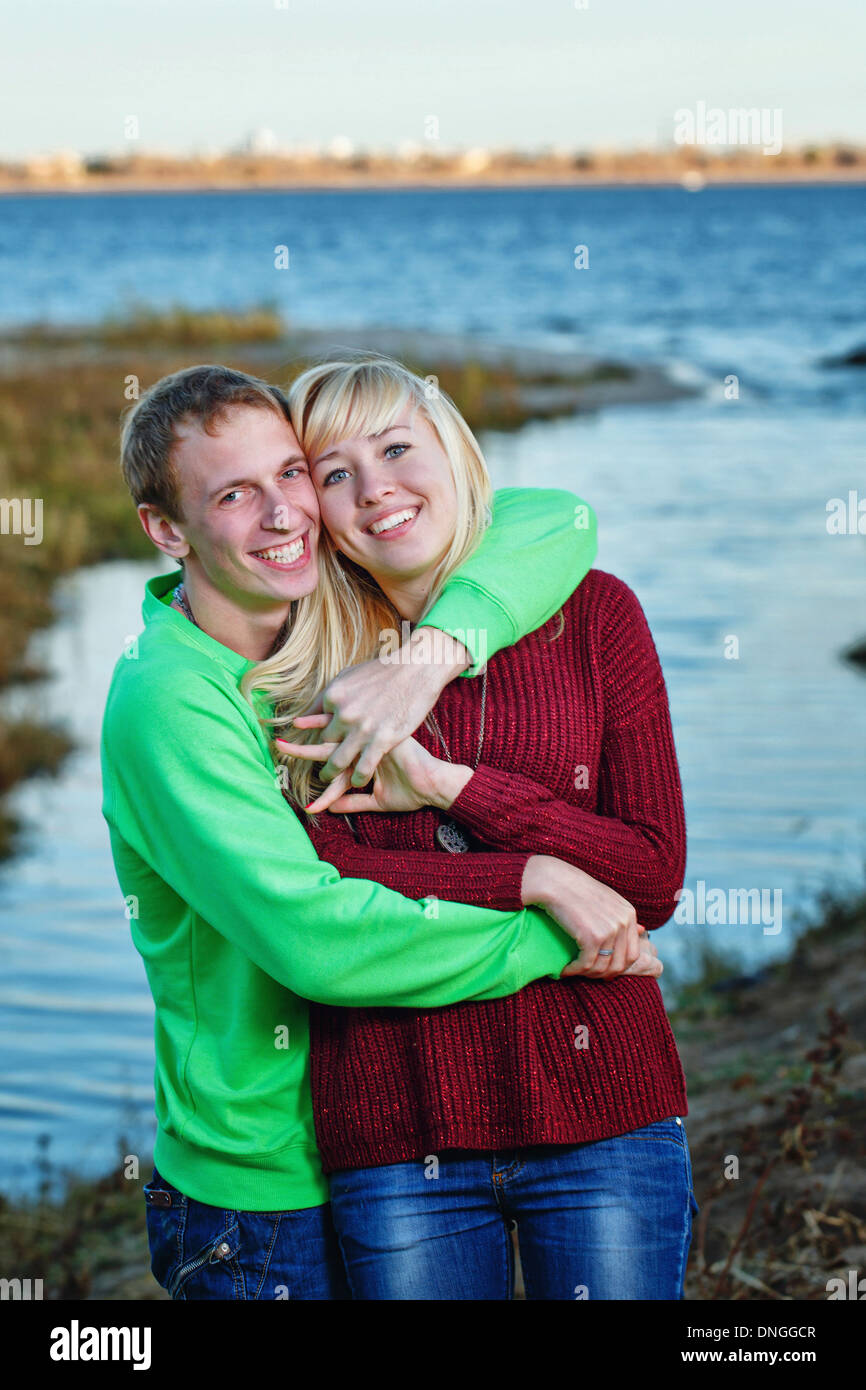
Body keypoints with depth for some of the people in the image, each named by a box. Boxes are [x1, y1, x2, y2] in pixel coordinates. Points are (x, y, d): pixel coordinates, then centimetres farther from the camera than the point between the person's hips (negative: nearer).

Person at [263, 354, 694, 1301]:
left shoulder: (591, 612, 3)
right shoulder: (304, 672, 3)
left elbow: (654, 876, -3)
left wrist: (448, 785, -12)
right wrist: (536, 881, -15)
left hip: (604, 1114, 0)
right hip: (394, 1139, 0)